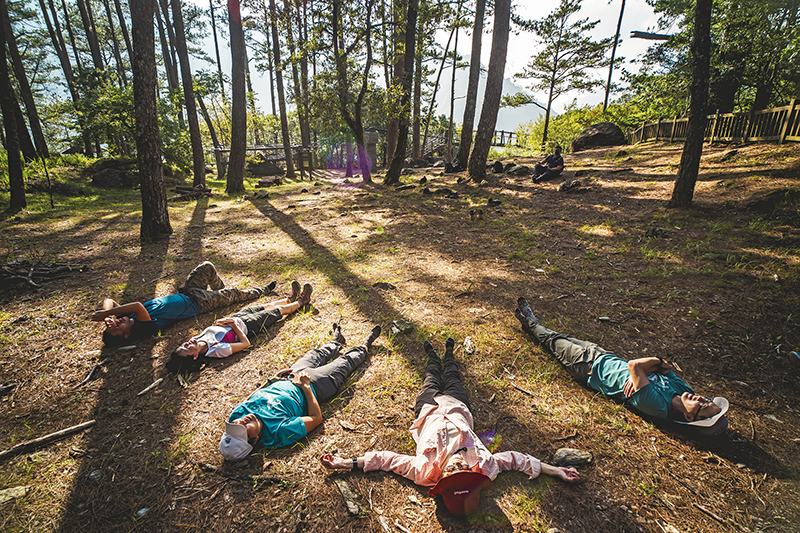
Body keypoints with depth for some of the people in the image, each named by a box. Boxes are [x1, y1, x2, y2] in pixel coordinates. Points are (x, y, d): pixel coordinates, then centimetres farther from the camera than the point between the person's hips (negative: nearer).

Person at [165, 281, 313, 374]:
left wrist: (220, 322, -16)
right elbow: (245, 343, -30)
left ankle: (290, 298, 53)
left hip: (237, 317, 6)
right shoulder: (217, 351, -39)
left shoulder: (197, 339, -21)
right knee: (278, 310, 13)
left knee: (268, 305, 25)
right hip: (248, 324, -6)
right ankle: (301, 301, 42)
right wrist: (233, 324, -27)